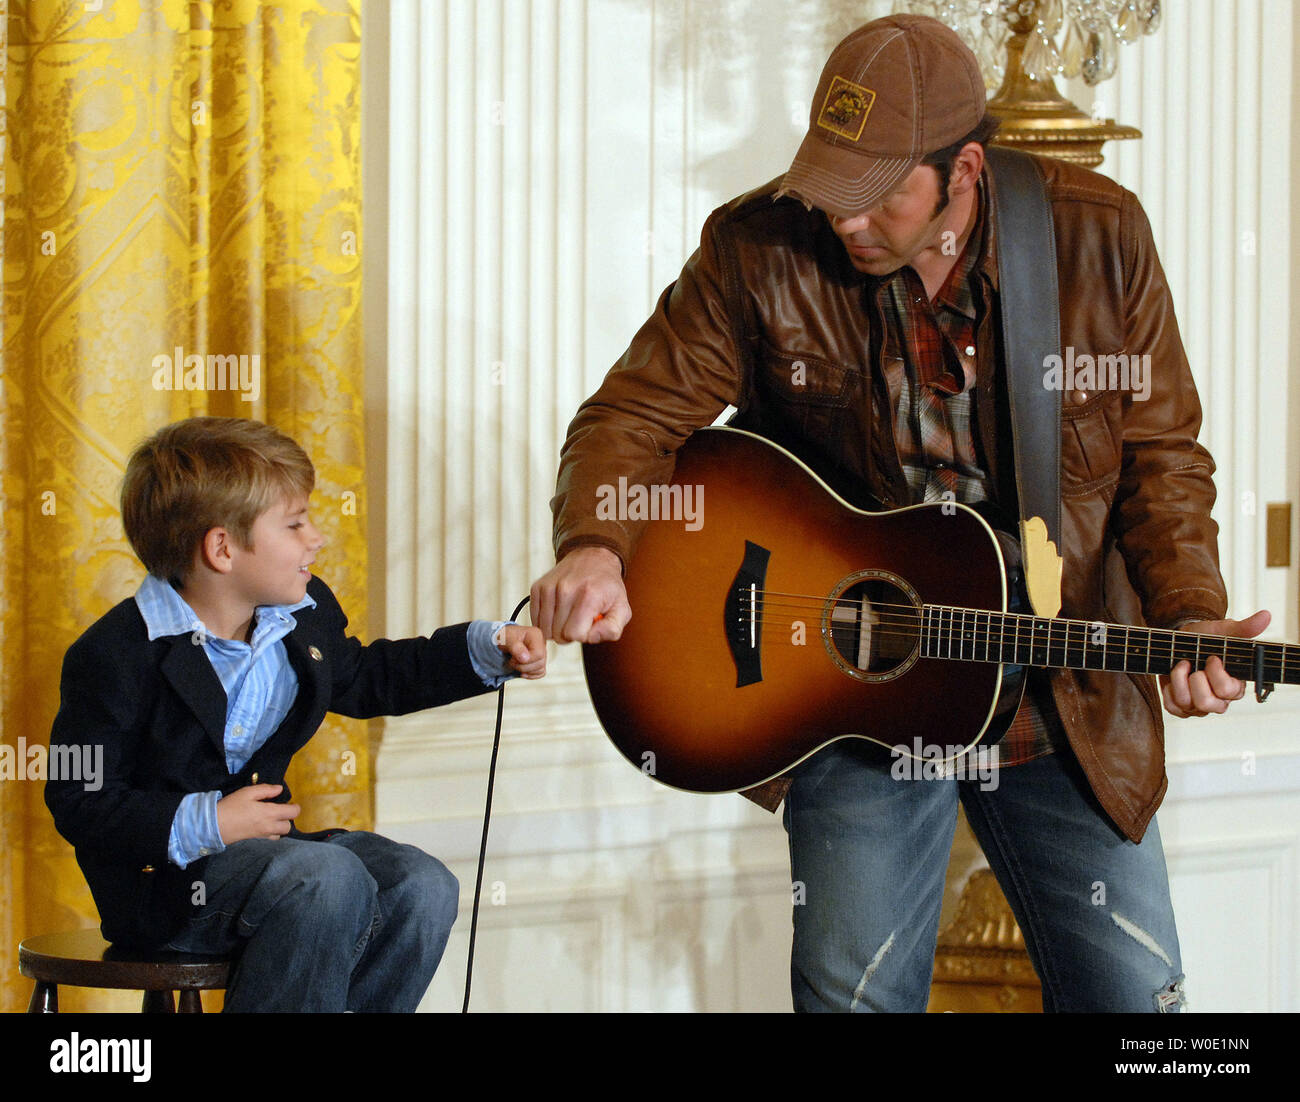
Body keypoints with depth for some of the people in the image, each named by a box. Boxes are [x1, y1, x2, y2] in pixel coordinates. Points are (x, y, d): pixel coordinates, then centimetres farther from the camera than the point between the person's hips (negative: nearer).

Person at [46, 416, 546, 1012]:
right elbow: (78, 802, -16)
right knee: (328, 878, -32)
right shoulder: (115, 657, -17)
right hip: (163, 873, -8)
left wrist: (490, 650, 20)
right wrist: (205, 826, -24)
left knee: (421, 886, -12)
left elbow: (365, 678, 28)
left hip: (261, 845, 8)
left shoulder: (304, 617, 7)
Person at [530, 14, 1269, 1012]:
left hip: (1071, 704, 1)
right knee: (854, 991, -2)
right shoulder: (758, 251, -11)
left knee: (1135, 991, 4)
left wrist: (1189, 621, -18)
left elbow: (1159, 455, -1)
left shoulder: (1100, 238, -8)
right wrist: (594, 549, -30)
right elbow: (634, 416, -8)